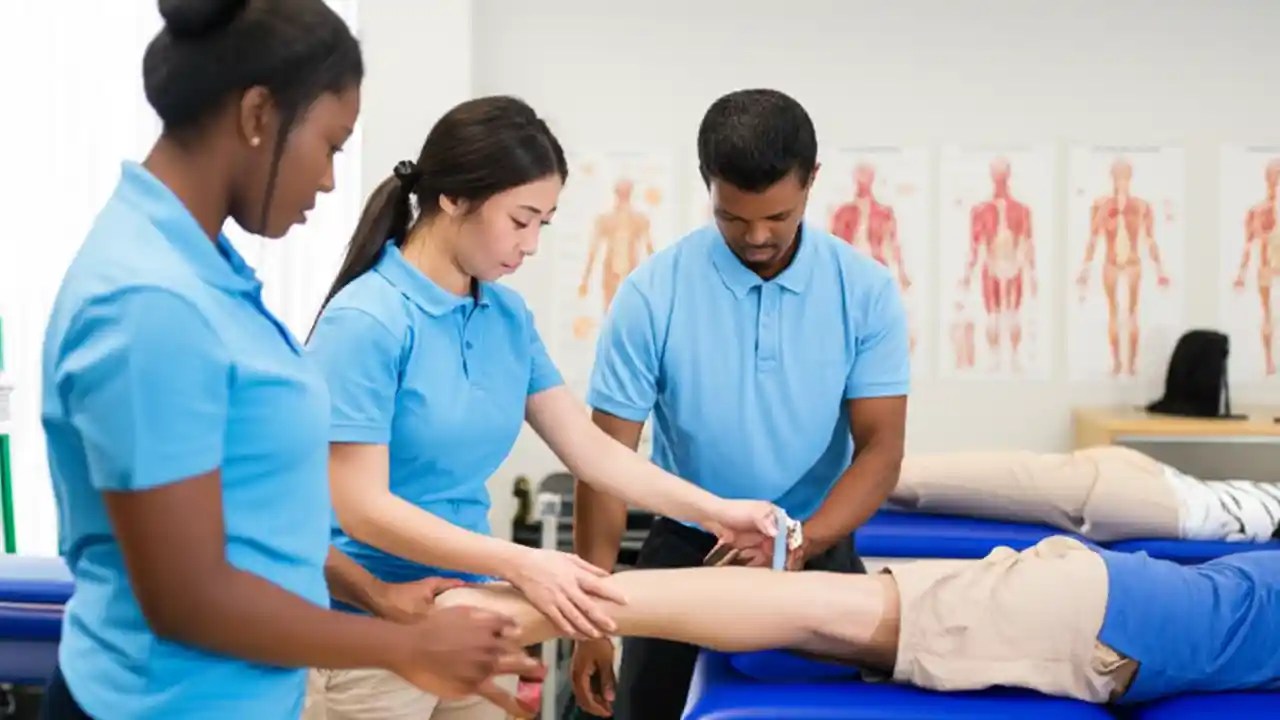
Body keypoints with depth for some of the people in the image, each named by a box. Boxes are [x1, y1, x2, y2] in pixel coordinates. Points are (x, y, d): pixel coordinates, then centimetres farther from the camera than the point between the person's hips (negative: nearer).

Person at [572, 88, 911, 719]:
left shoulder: (866, 291, -9)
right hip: (686, 550, -1)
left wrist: (801, 541, -27)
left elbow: (880, 448, -10)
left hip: (819, 553, 1)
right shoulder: (651, 294, -13)